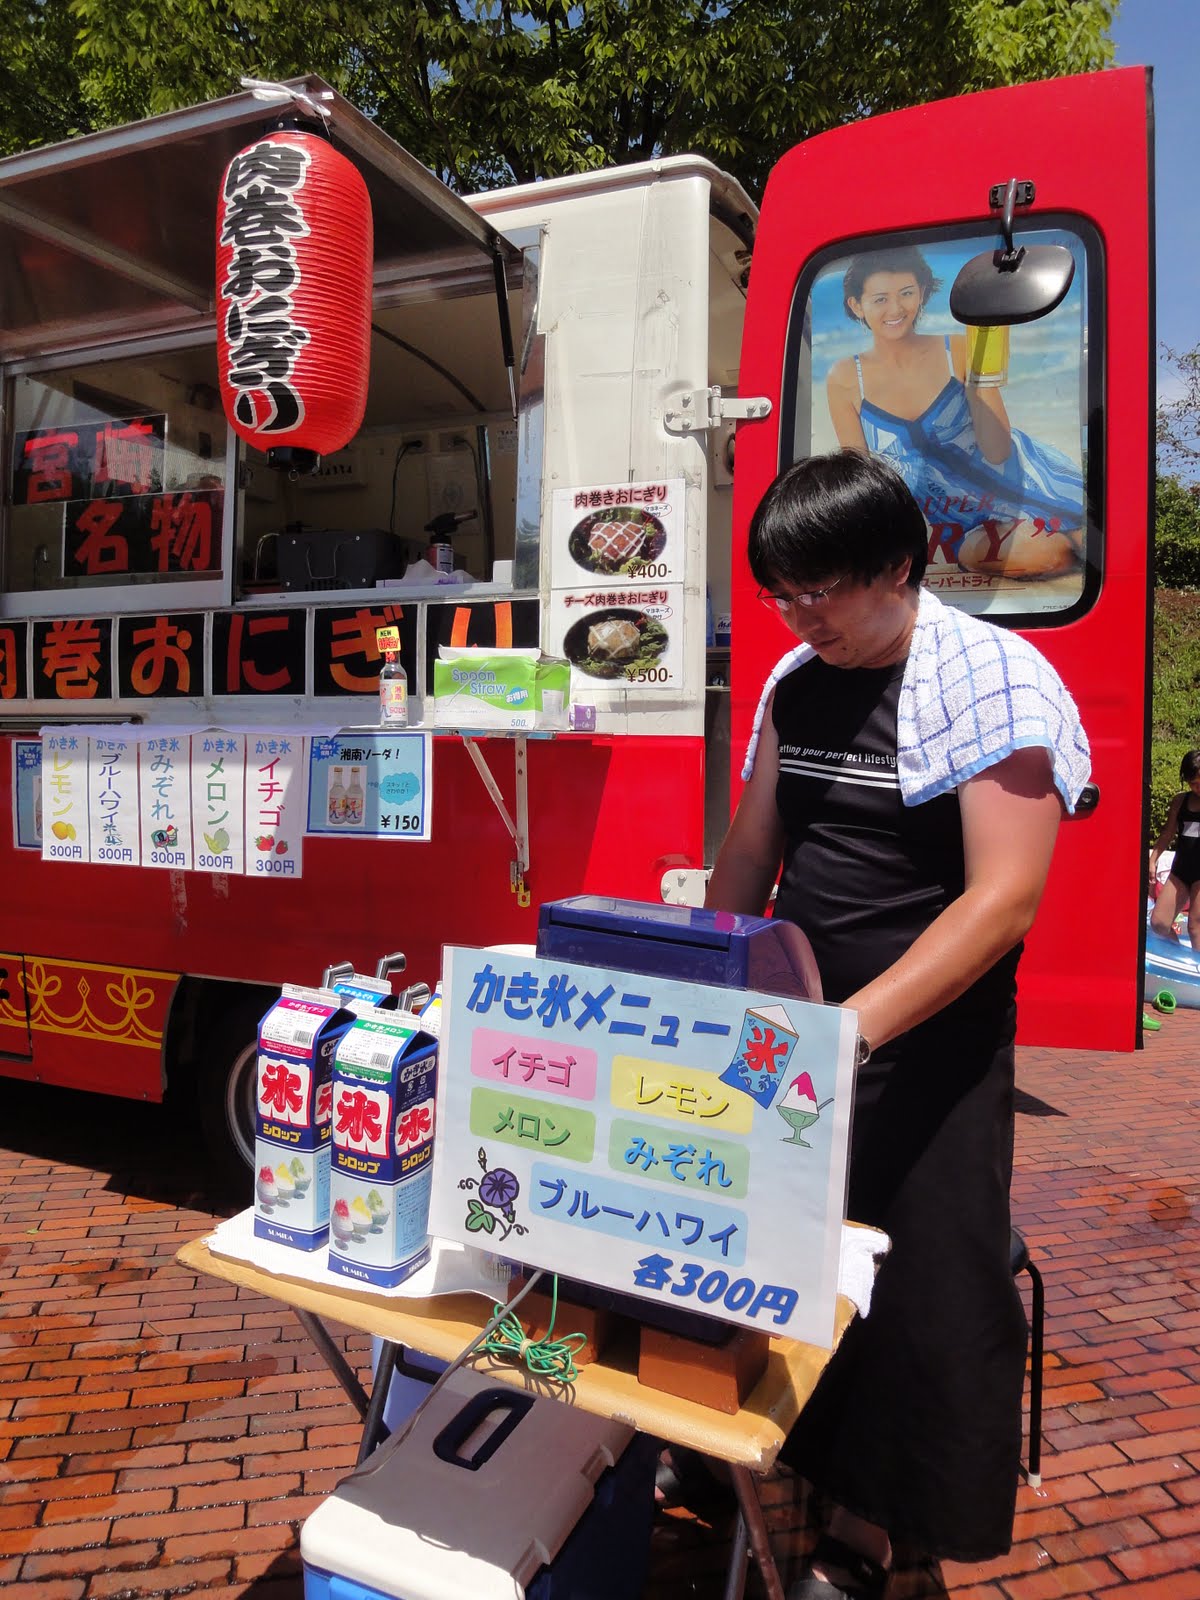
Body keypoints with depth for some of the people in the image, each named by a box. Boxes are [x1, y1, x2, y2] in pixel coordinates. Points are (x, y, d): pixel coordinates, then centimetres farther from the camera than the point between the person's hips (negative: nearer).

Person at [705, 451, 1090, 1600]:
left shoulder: (991, 678, -13)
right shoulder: (793, 683, 6)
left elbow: (1003, 900, -20)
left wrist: (854, 1027, -27)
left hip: (925, 1039, -5)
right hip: (790, 1022, 6)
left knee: (912, 1285, 5)